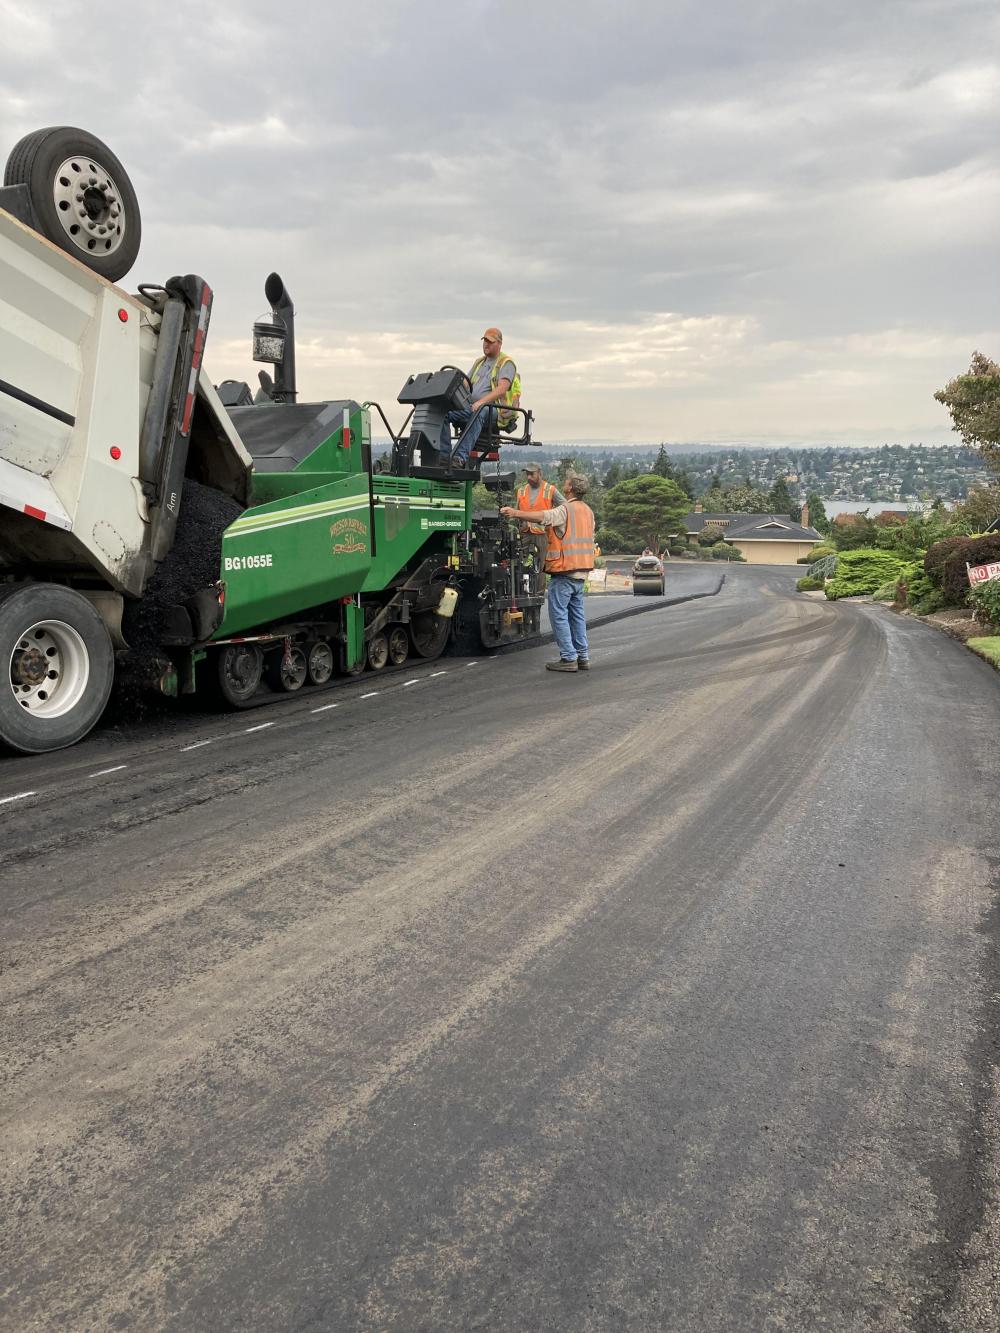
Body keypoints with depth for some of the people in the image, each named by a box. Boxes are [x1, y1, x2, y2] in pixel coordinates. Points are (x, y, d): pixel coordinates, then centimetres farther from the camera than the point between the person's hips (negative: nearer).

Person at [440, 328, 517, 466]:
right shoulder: (479, 363, 27)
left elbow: (502, 389, -14)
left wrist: (482, 402, -28)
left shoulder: (506, 363, 3)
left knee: (479, 413, -42)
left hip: (494, 410, -7)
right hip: (471, 407, 7)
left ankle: (461, 457, -54)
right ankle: (443, 454, -26)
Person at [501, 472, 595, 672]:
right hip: (581, 571, 9)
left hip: (564, 571, -9)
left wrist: (516, 513, -39)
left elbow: (544, 517, -31)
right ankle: (583, 657, 16)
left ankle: (568, 658, -4)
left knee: (559, 615, -4)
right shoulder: (588, 511, 16)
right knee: (577, 614, 14)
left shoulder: (566, 510, -13)